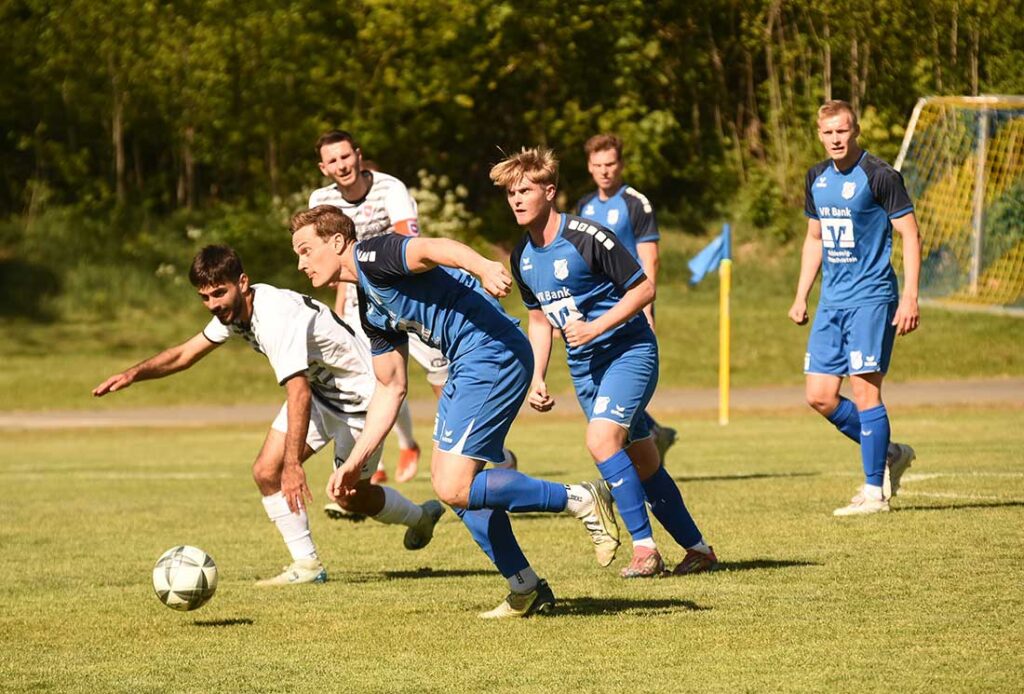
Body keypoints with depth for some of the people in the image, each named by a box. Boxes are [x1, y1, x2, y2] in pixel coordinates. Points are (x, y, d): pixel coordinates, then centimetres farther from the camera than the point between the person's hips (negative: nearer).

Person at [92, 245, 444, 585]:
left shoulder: (277, 316, -35)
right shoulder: (234, 310, -7)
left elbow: (299, 393, -41)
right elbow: (185, 354, 4)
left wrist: (293, 464, -45)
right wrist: (133, 374, -11)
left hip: (358, 396, -8)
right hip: (317, 388, 8)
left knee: (352, 496, 3)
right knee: (267, 472, -8)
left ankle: (421, 516, 33)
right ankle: (306, 564, 1)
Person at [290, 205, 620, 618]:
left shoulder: (371, 255, -8)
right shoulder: (370, 310, 21)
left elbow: (432, 249, -29)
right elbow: (391, 389, 25)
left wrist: (482, 266, -50)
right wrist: (354, 463, 21)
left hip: (493, 352, -10)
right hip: (469, 366, 10)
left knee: (454, 488, -12)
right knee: (450, 481, 16)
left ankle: (580, 501, -5)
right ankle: (526, 591, 21)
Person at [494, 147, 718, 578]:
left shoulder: (588, 238, -18)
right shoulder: (522, 258, 4)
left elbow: (644, 289, -14)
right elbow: (539, 316, 18)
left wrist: (595, 327, -21)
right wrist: (537, 378, 8)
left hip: (629, 351, -7)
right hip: (583, 365, 7)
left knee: (601, 438, -26)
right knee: (642, 462, 9)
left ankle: (644, 545, -19)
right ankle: (697, 548, 19)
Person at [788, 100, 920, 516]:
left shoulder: (879, 176, -10)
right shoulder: (818, 178, 12)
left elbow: (910, 235, -9)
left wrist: (910, 297, -16)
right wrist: (801, 295, 18)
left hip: (871, 297, -7)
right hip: (832, 299, 7)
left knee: (864, 390, -9)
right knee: (820, 396, 3)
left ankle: (875, 491, -2)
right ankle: (889, 455, 22)